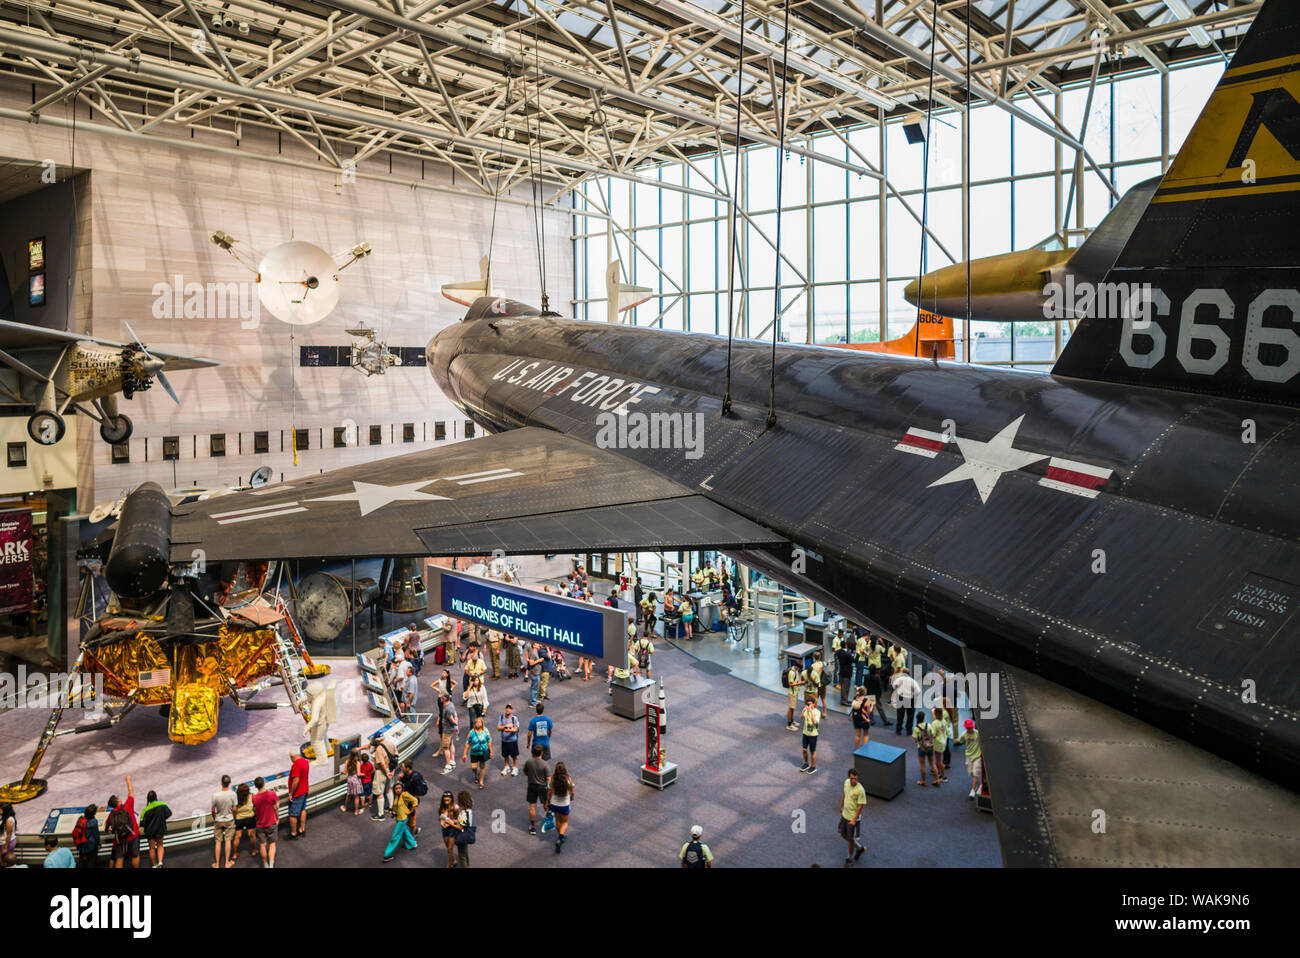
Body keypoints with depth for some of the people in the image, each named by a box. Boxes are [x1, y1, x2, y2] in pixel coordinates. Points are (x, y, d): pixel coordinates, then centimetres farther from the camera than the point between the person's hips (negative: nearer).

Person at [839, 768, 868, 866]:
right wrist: (841, 807, 21)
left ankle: (850, 858, 33)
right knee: (843, 835, 20)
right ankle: (859, 848, 42)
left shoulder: (860, 790, -26)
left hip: (853, 818, -7)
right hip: (844, 815, 7)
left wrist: (854, 820, -22)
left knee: (851, 839, 9)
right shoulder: (846, 782, -7)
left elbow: (860, 806, -21)